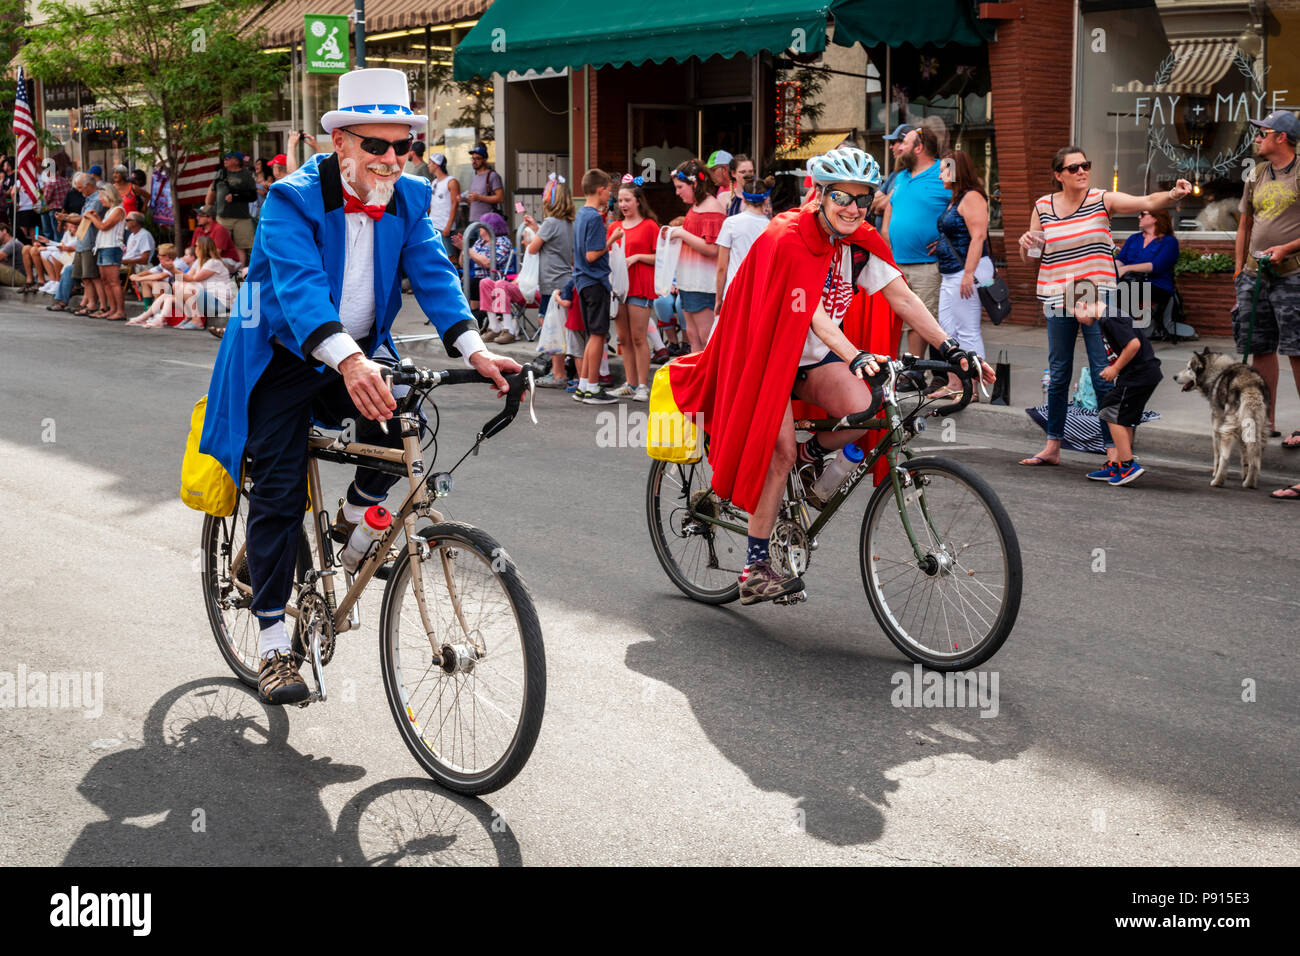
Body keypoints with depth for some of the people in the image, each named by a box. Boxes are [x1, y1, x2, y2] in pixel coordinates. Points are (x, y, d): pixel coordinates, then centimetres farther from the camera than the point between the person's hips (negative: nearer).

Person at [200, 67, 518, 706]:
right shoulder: (292, 199, -21)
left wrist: (475, 349, -33)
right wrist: (349, 361, -53)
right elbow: (300, 288, -35)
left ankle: (353, 520, 7)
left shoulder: (410, 199, -5)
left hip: (361, 353, 4)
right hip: (285, 357, -4)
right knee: (279, 490, -8)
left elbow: (433, 275, -14)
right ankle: (273, 643, 0)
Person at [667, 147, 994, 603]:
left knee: (862, 408, -24)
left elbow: (902, 297, -7)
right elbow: (812, 312, -33)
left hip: (815, 356, 5)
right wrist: (856, 357, -46)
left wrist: (950, 349, -17)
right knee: (779, 450, -16)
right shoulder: (787, 239, -23)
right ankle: (756, 568, -7)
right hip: (768, 353, -5)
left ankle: (812, 456, 9)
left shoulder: (861, 242, -4)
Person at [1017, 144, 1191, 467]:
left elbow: (1147, 202, -15)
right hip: (1058, 298, 3)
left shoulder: (1103, 200, -2)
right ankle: (1052, 446, 19)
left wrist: (1173, 195, -35)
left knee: (1103, 375, -4)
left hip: (1098, 298, -3)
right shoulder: (1043, 206, 6)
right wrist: (1026, 242, -8)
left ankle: (1113, 450, 1)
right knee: (1058, 375, 10)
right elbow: (1030, 255, 15)